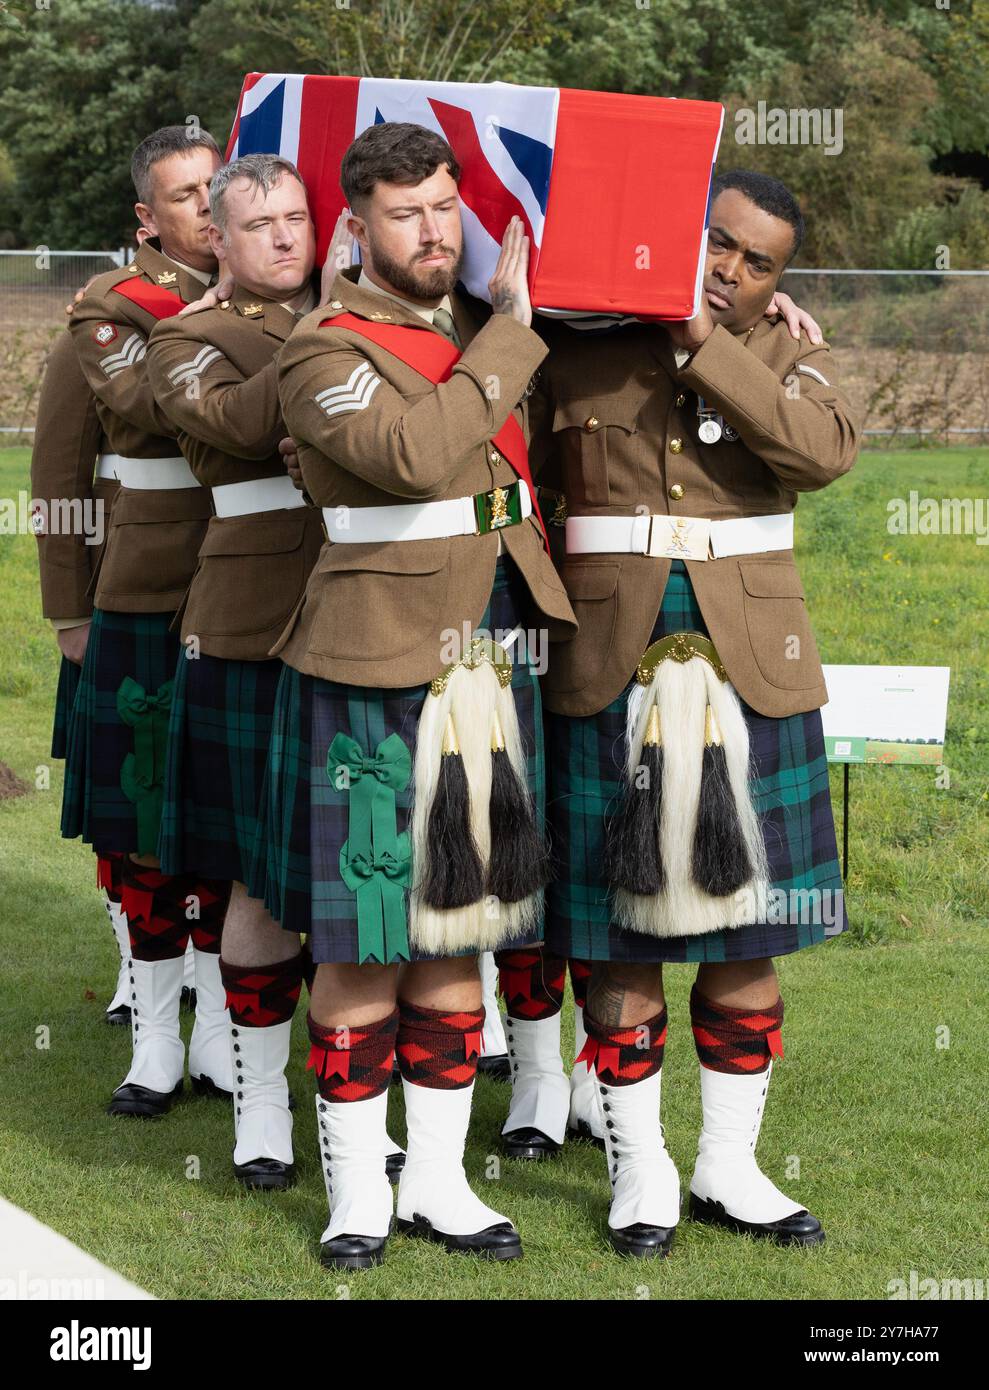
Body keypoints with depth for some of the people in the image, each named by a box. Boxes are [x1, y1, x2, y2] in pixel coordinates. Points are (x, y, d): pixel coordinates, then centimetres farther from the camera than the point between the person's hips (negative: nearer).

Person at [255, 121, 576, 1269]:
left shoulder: (485, 329, 13)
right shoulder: (324, 353, -9)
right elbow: (419, 453, -26)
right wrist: (511, 333, -17)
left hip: (491, 673, 6)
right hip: (374, 676, -6)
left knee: (457, 932, 11)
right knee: (365, 945, 0)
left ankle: (438, 1182, 21)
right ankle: (357, 1195, 12)